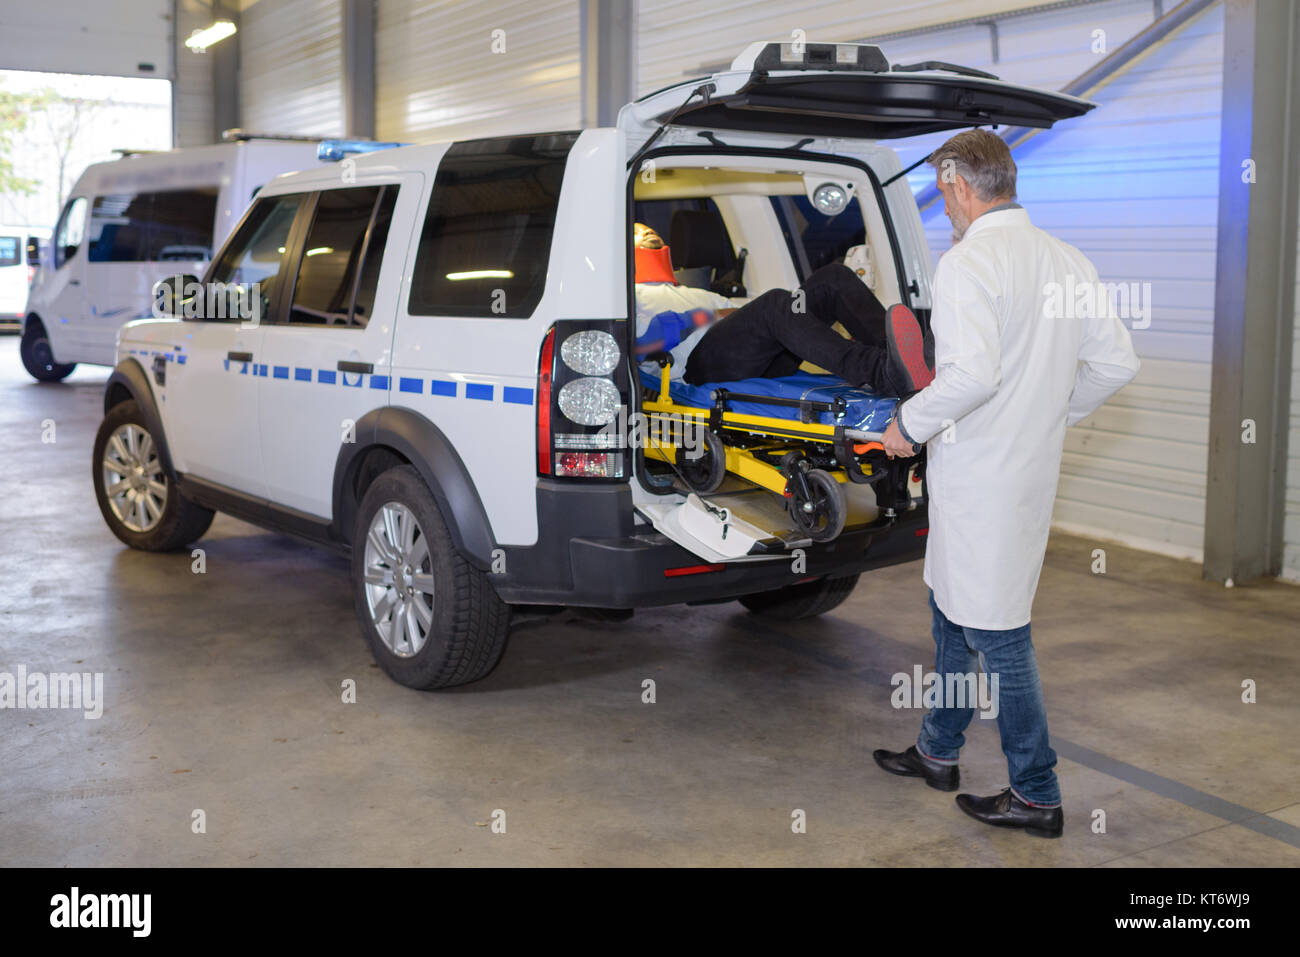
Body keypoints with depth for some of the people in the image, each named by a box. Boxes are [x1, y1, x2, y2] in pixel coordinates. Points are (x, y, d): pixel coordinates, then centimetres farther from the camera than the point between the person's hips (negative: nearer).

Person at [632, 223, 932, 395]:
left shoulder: (694, 294, 44)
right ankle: (881, 373, -57)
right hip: (704, 359, -6)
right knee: (776, 303, -34)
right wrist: (709, 317, -2)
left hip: (763, 361, 7)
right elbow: (639, 339, 2)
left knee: (834, 277, -12)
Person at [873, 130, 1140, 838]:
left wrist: (909, 422, -14)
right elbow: (1117, 363, 9)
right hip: (1031, 465, 9)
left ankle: (1036, 796, 11)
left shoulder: (966, 263, -17)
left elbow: (972, 375, -29)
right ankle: (937, 753, 35)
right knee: (954, 610, 21)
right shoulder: (1067, 261, 8)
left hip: (980, 474, -9)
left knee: (995, 630, 1)